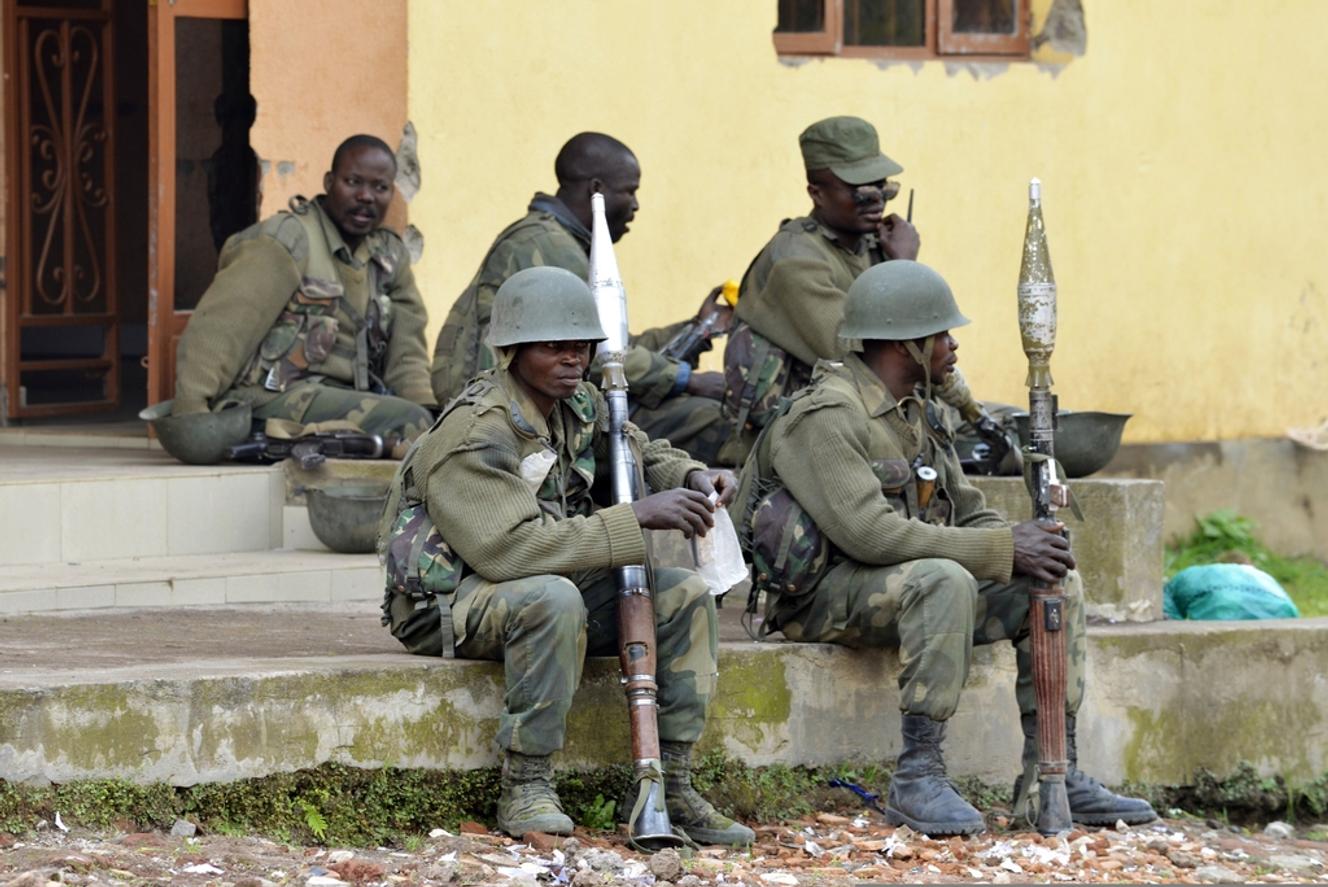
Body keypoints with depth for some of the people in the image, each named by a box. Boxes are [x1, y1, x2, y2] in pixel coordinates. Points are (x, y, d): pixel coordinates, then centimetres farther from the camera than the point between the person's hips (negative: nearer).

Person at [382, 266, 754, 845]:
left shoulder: (576, 404, 3)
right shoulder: (476, 434, -24)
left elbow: (639, 454, 21)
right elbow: (510, 547, -34)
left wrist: (691, 477, -5)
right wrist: (636, 519, -34)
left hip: (553, 586, 9)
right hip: (451, 601, -9)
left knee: (686, 597, -7)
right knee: (553, 599, -39)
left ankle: (673, 785, -5)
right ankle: (525, 789, -29)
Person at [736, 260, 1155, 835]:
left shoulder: (917, 412, 13)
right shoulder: (824, 419, -18)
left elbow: (967, 511, 15)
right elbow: (870, 533, -28)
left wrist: (1015, 544, -11)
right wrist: (1002, 549, -26)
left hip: (916, 586, 9)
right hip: (827, 595, -9)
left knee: (1056, 584, -4)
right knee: (944, 581, -37)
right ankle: (917, 778, -32)